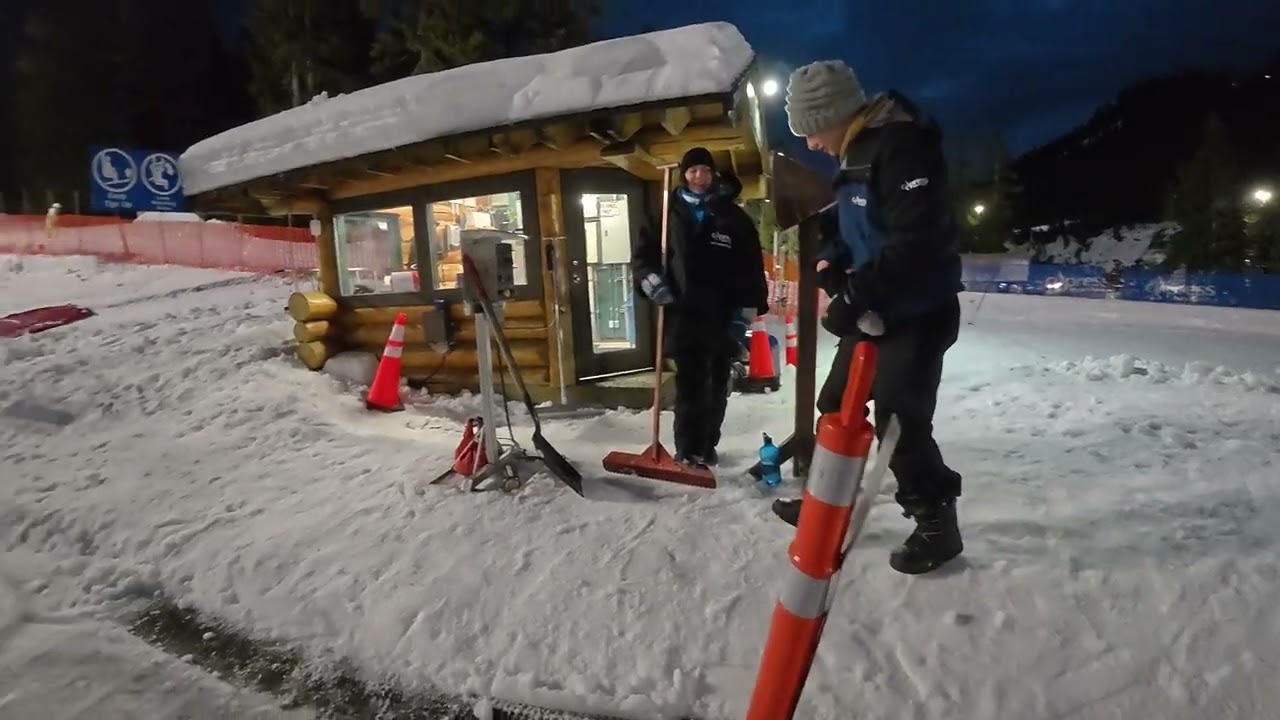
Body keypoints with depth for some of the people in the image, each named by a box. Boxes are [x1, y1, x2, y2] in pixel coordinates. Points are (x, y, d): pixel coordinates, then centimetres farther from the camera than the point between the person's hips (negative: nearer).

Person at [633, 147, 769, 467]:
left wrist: (749, 306, -3)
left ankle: (707, 446, 26)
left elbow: (752, 266, 3)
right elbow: (643, 254, 9)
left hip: (723, 318, 1)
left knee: (717, 386, 12)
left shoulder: (734, 217, 3)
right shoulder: (668, 215, 4)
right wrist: (650, 279, -11)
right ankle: (687, 451, 7)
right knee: (689, 386, 0)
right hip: (683, 316, -1)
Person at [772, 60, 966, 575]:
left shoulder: (901, 146, -20)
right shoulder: (856, 152, 12)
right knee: (836, 405, 15)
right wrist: (834, 260, 4)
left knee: (900, 422, -4)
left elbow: (918, 239, -28)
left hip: (918, 314, -10)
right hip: (875, 311, 10)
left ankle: (937, 525, 17)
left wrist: (855, 292, -26)